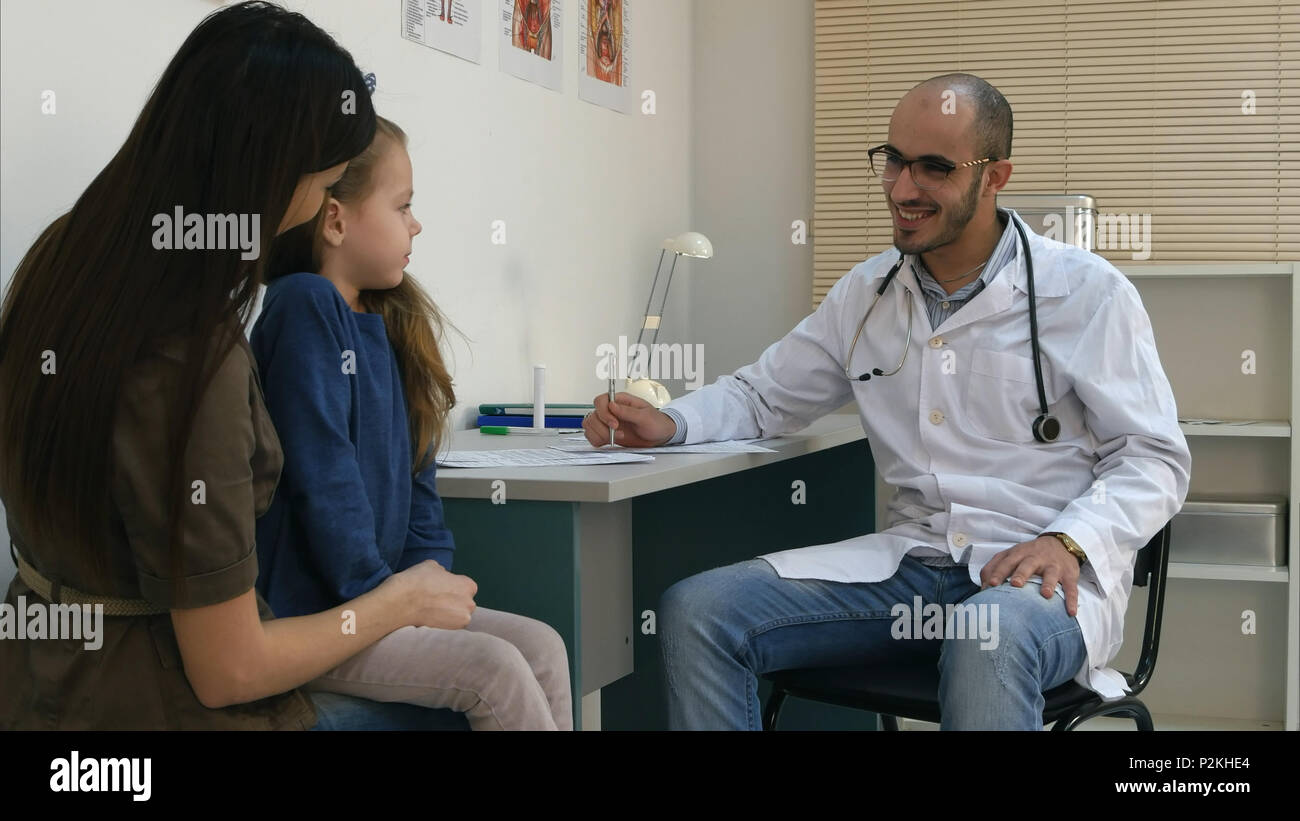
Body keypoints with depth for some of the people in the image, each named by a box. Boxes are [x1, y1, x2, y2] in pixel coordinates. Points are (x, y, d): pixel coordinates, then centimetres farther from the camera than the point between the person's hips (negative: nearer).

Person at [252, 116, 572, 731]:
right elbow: (321, 476, -20)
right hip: (305, 618, -8)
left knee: (541, 647, -3)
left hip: (381, 594, 8)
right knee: (496, 672, -19)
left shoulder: (386, 323, 12)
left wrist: (431, 569, 1)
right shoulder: (304, 306, -15)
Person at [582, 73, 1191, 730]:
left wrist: (1067, 542, -20)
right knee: (695, 611, -15)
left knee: (993, 639, -42)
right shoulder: (865, 292, 12)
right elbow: (762, 395, 21)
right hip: (909, 561, 5)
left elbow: (1155, 459, -1)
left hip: (1040, 575, -4)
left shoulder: (1087, 293, -2)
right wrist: (667, 423, 0)